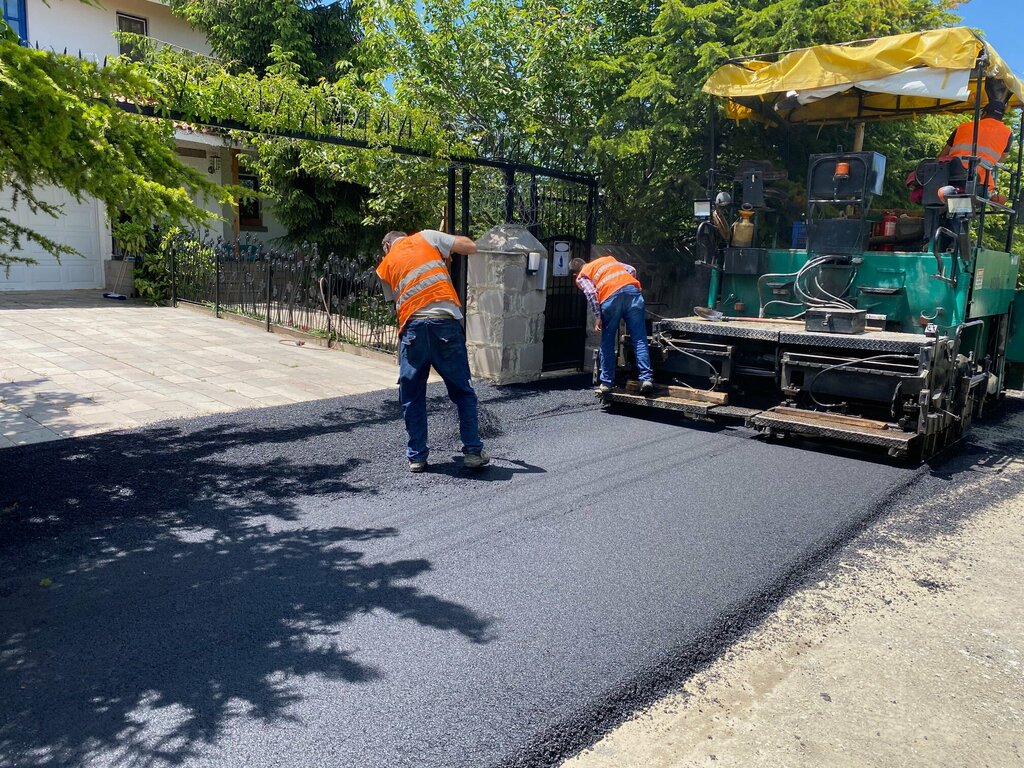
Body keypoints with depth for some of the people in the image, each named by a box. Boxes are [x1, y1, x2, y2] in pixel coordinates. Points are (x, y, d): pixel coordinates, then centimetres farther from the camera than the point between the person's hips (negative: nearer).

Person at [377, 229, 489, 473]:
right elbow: (470, 247, 7)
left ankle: (416, 457, 17)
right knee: (463, 392, 11)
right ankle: (473, 452, 12)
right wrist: (450, 239, 27)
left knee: (412, 397, 14)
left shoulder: (384, 266, 19)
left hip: (412, 328, 1)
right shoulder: (426, 237, 13)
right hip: (445, 323, -1)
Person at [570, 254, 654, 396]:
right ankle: (646, 379, -7)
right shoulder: (608, 259, 35)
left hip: (610, 297, -3)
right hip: (632, 290, 3)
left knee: (607, 343, 10)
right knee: (639, 339, 1)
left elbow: (591, 293, -1)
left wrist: (598, 317, -1)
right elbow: (631, 270, 24)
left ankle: (606, 383, 14)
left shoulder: (581, 277, 20)